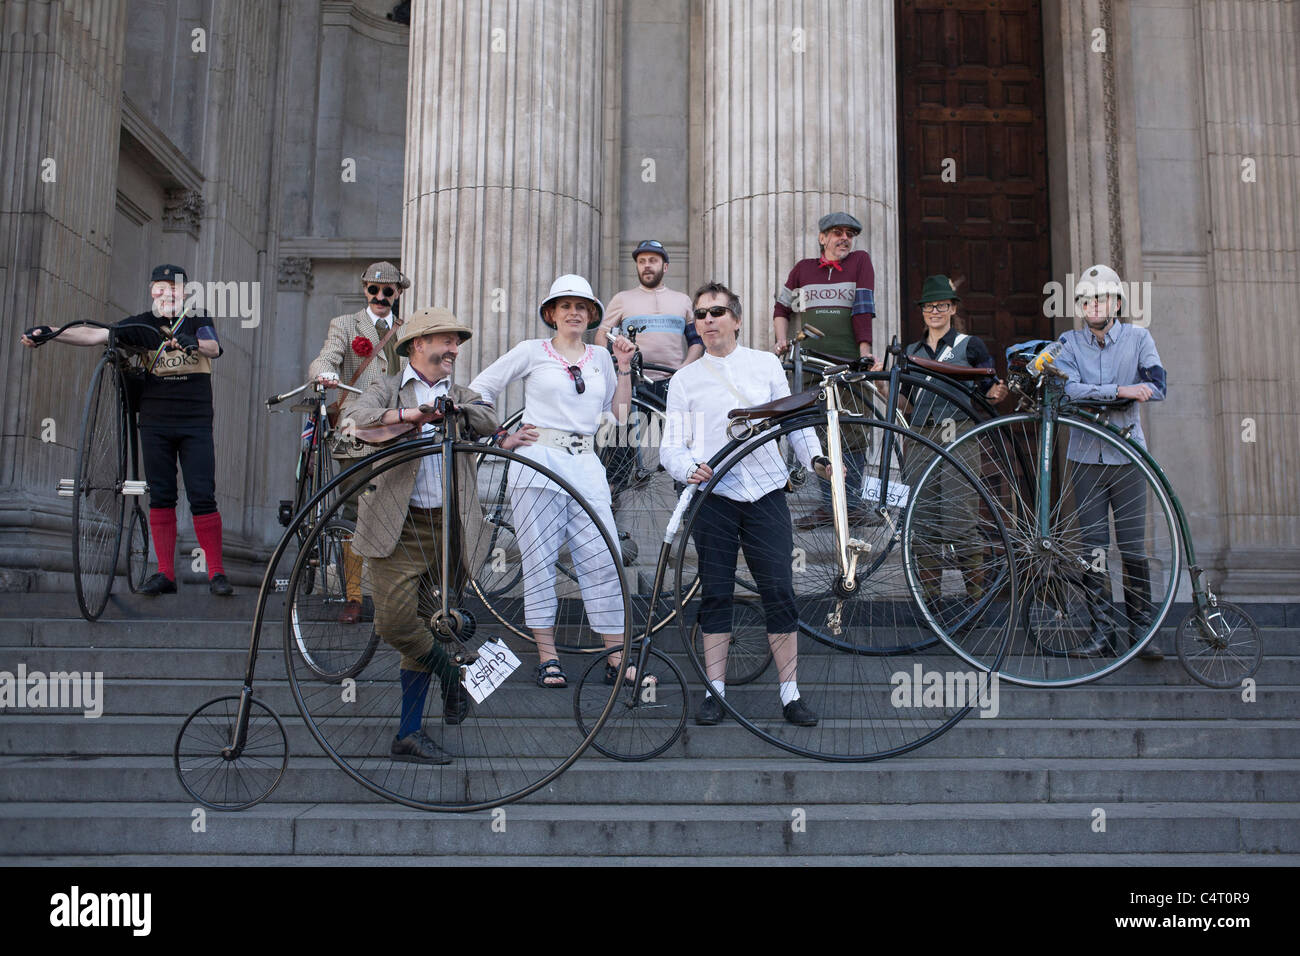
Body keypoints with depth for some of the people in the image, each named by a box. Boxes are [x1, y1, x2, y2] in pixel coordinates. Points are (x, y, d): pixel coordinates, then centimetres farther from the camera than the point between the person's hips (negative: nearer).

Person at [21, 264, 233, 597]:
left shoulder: (199, 319, 3)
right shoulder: (143, 324, 5)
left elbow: (214, 347, -17)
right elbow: (96, 335, -6)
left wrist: (194, 343, -39)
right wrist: (50, 333, -20)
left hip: (195, 422, -2)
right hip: (154, 421, 2)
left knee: (202, 496, -7)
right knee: (160, 496, 4)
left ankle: (216, 573, -1)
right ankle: (165, 574, 10)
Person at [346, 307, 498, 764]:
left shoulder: (460, 395, 18)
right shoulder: (386, 388, 9)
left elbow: (489, 421, -4)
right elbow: (358, 417, -14)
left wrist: (447, 409, -19)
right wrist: (408, 414, -28)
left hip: (448, 530, 3)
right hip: (397, 527, -3)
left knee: (423, 625, 5)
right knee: (395, 622, -15)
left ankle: (408, 733, 13)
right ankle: (453, 675, 14)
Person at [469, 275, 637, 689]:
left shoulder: (600, 358, 17)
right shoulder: (532, 351, 6)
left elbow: (620, 415, 15)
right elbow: (479, 389, 8)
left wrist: (624, 368, 8)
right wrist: (502, 438, 2)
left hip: (586, 466, 3)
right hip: (538, 460, -3)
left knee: (604, 561, -3)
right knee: (539, 560, -1)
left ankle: (617, 660, 3)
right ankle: (547, 658, 7)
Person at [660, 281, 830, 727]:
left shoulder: (766, 364, 12)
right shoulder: (685, 379, 9)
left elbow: (795, 419, 13)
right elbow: (671, 446, 4)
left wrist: (816, 459, -4)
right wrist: (689, 469, -17)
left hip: (766, 493, 0)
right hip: (713, 495, 0)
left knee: (780, 593, -4)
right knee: (715, 596, 3)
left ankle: (790, 694, 4)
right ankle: (715, 691, 12)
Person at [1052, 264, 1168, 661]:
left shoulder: (1138, 338, 3)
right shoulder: (1070, 342, 3)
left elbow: (1156, 387, -10)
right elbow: (1068, 390, -12)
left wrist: (1092, 394, -16)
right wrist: (1120, 390, -22)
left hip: (1128, 456, -1)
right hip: (1085, 457, 1)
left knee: (1134, 549, -1)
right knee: (1093, 548, 2)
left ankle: (1142, 630, 11)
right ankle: (1102, 632, 9)